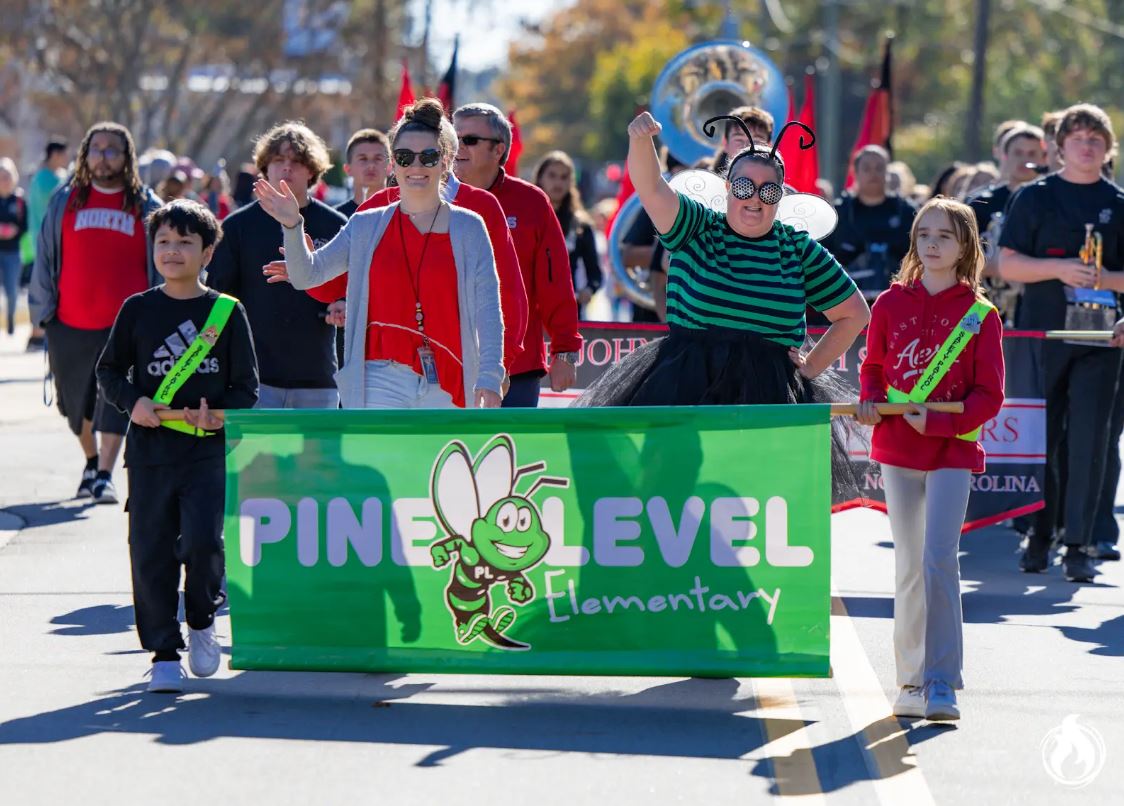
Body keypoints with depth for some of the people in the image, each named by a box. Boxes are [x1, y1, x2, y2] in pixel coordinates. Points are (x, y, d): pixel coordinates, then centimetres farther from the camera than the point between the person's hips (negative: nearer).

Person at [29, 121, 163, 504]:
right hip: (71, 323, 2)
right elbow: (46, 257, 10)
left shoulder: (146, 206, 4)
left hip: (126, 323, -2)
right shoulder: (65, 200, 7)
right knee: (76, 400, 13)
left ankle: (105, 476, -8)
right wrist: (44, 309, 5)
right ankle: (91, 462, 34)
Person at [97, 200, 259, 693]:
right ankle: (164, 652, 12)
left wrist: (220, 414, -13)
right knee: (151, 551, 1)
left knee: (203, 540, -15)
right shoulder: (138, 310, 6)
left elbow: (246, 386, 4)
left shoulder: (227, 312, 3)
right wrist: (132, 402, -8)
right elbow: (109, 370, 10)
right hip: (149, 449, 2)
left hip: (208, 451, -2)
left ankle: (202, 623, 13)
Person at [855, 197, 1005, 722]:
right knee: (908, 566, 9)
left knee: (939, 560, -14)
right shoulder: (891, 304, 5)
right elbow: (873, 367, 15)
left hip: (952, 451, -3)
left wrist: (936, 420, -18)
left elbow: (989, 396, -4)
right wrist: (870, 402, -6)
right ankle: (912, 680, 17)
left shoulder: (980, 315, -4)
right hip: (897, 450, 3)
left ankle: (942, 683, -12)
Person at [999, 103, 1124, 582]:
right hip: (1041, 332, 0)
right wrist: (1059, 268, -14)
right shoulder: (1035, 197, 6)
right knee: (1040, 439, 3)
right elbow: (1008, 264, 1)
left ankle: (1079, 545, -2)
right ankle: (1038, 537, 14)